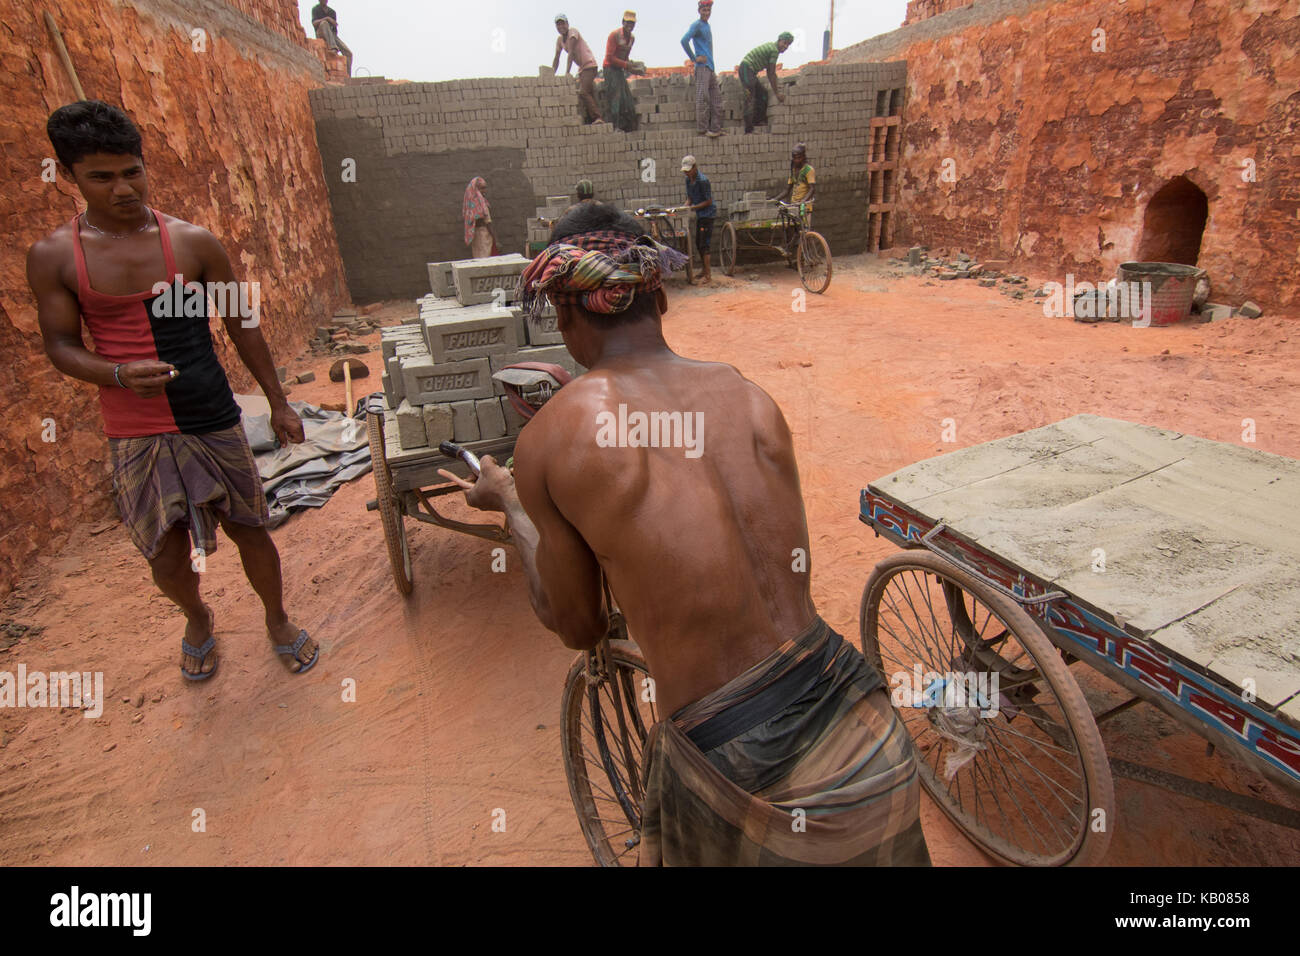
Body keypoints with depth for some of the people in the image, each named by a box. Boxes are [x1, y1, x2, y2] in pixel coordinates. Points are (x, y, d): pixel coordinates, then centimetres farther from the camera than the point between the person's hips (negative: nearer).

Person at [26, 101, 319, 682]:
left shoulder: (193, 242, -2)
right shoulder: (53, 257, -1)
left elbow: (241, 325, 4)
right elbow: (60, 344, 2)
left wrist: (278, 403, 5)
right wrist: (119, 375, -21)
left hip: (213, 421, 0)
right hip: (134, 433, 1)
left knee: (247, 527, 9)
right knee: (167, 557, 7)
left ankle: (277, 621, 34)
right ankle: (197, 618, 41)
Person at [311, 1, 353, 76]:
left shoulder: (332, 11, 17)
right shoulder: (315, 9, 5)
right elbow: (314, 23, -12)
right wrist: (327, 18, -23)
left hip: (332, 35, 4)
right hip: (321, 35, -4)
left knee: (348, 53, -15)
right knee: (324, 23, -36)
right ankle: (333, 47, -47)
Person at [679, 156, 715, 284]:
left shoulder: (703, 180, -19)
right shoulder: (688, 180, 6)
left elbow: (709, 201, -18)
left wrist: (694, 207, -21)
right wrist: (686, 205, -3)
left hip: (707, 214, -9)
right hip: (699, 215, 9)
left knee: (704, 245, -11)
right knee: (698, 244, 13)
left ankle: (708, 276, -8)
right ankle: (705, 270, 27)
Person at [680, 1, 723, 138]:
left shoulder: (708, 26, 19)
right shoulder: (697, 25, -7)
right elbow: (684, 41, -20)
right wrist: (694, 58, -16)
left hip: (711, 67, 9)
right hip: (702, 67, -9)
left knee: (716, 96, 8)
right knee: (702, 97, -9)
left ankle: (715, 128, 11)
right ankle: (703, 128, -6)